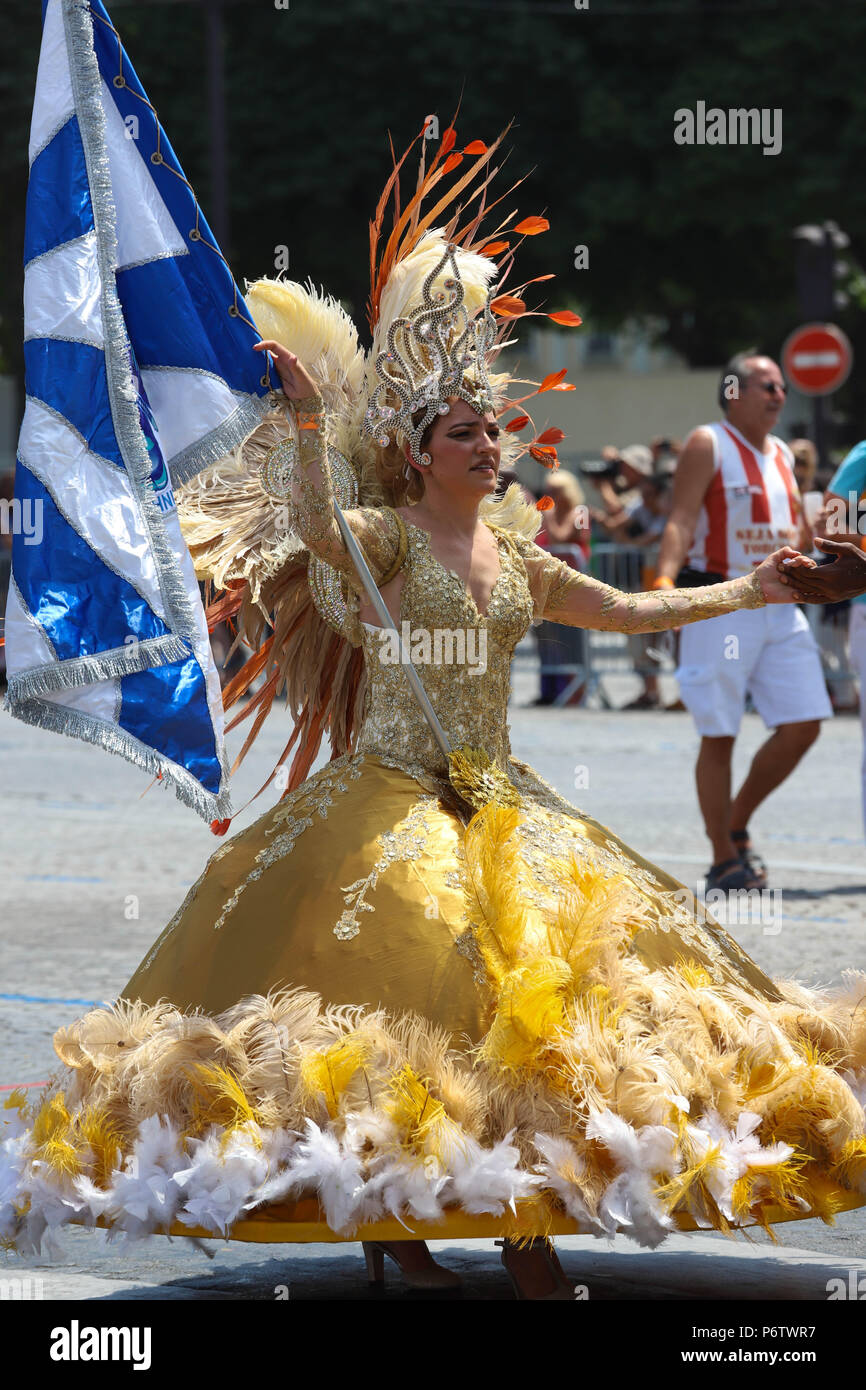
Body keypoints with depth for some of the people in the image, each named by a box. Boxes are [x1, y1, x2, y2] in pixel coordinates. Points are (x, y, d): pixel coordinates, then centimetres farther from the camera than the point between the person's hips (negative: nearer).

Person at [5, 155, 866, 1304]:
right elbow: (315, 527, -26)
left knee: (549, 971, -5)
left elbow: (625, 610, 24)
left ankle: (524, 1224, -2)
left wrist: (748, 594, 25)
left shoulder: (515, 554, 14)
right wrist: (308, 420, -38)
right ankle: (389, 1217, -6)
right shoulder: (386, 538, -4)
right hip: (394, 793, -6)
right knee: (401, 974, -17)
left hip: (498, 799, 6)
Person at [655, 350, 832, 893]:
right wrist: (664, 581, -28)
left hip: (780, 607, 7)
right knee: (719, 736, -3)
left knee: (803, 725, 1)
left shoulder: (782, 455, 15)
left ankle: (737, 824, 20)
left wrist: (794, 546, 1)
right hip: (720, 604, -7)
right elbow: (681, 521, -13)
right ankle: (725, 859, 5)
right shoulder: (707, 444, -4)